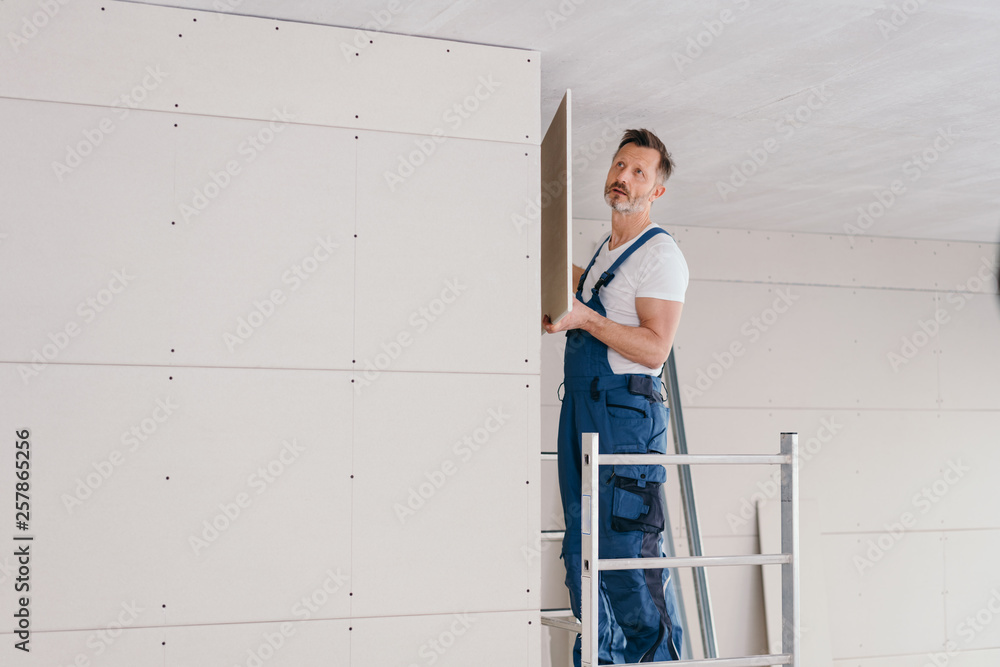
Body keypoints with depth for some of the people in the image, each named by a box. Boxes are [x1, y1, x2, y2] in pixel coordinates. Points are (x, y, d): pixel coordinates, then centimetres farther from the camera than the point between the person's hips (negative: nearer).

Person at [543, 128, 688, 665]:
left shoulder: (660, 254, -7)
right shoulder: (607, 251, 19)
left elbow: (655, 346, -16)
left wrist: (586, 319, -21)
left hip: (626, 413, -9)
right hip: (580, 410, 9)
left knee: (628, 554, -11)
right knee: (582, 554, 10)